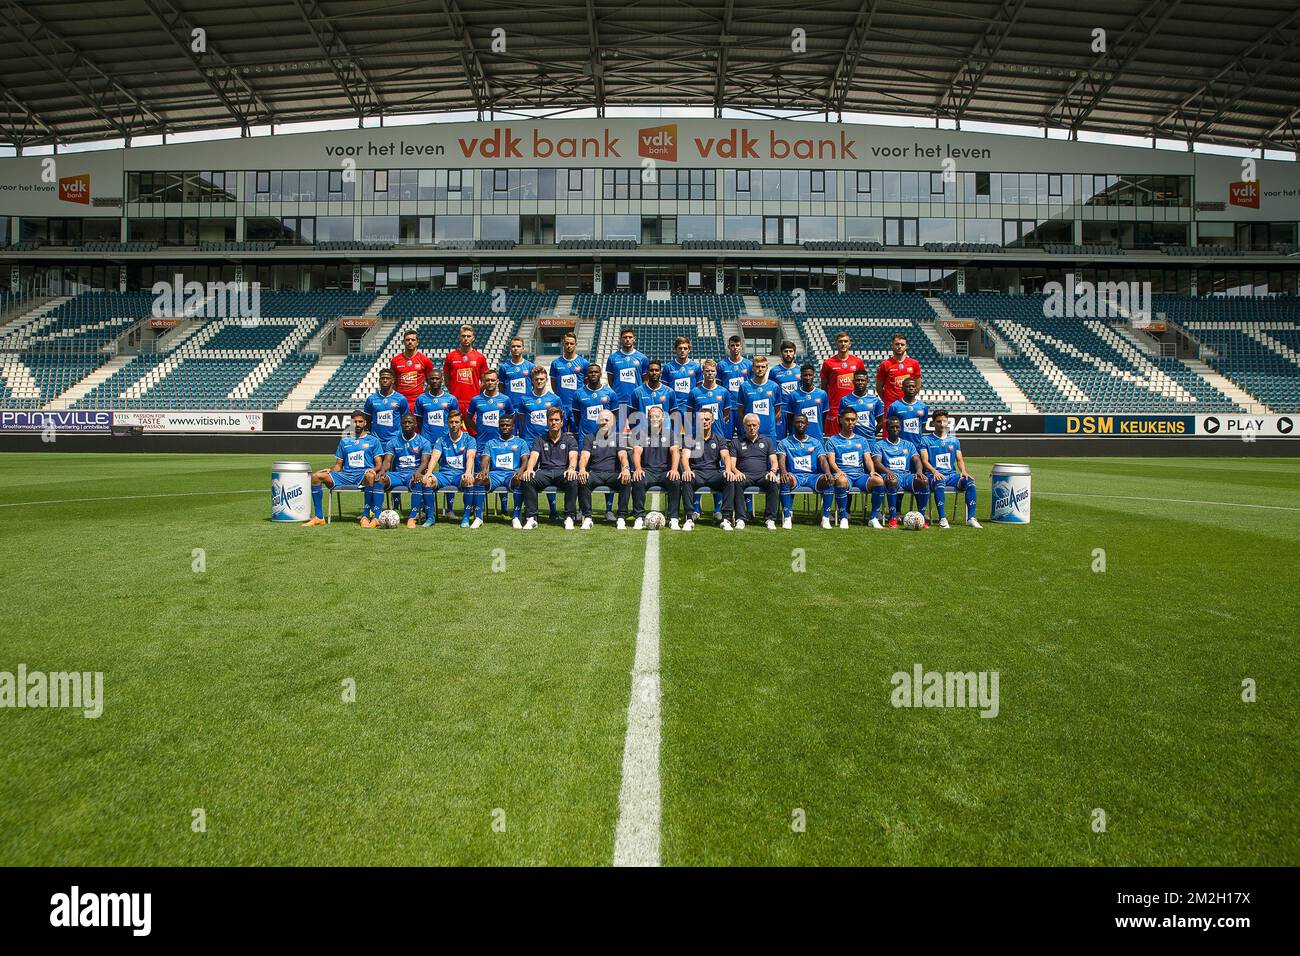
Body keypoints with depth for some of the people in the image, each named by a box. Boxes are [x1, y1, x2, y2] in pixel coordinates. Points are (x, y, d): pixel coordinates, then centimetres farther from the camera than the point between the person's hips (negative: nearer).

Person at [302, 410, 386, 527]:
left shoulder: (373, 441, 13)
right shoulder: (344, 441, 23)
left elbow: (379, 464, 5)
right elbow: (338, 465, 22)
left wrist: (373, 469, -19)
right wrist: (330, 470, -1)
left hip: (363, 475, -4)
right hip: (345, 476, 4)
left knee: (370, 476, -42)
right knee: (315, 476, -15)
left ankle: (366, 515, -31)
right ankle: (319, 517, -14)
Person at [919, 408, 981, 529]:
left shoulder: (954, 440, 19)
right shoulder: (926, 440, 8)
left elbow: (959, 459, 14)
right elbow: (925, 460, -3)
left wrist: (963, 471, -7)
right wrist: (934, 472, -21)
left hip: (952, 474, 4)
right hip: (935, 475, -4)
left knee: (969, 481, -25)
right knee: (939, 482, -39)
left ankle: (971, 518, -26)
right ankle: (942, 518, -37)